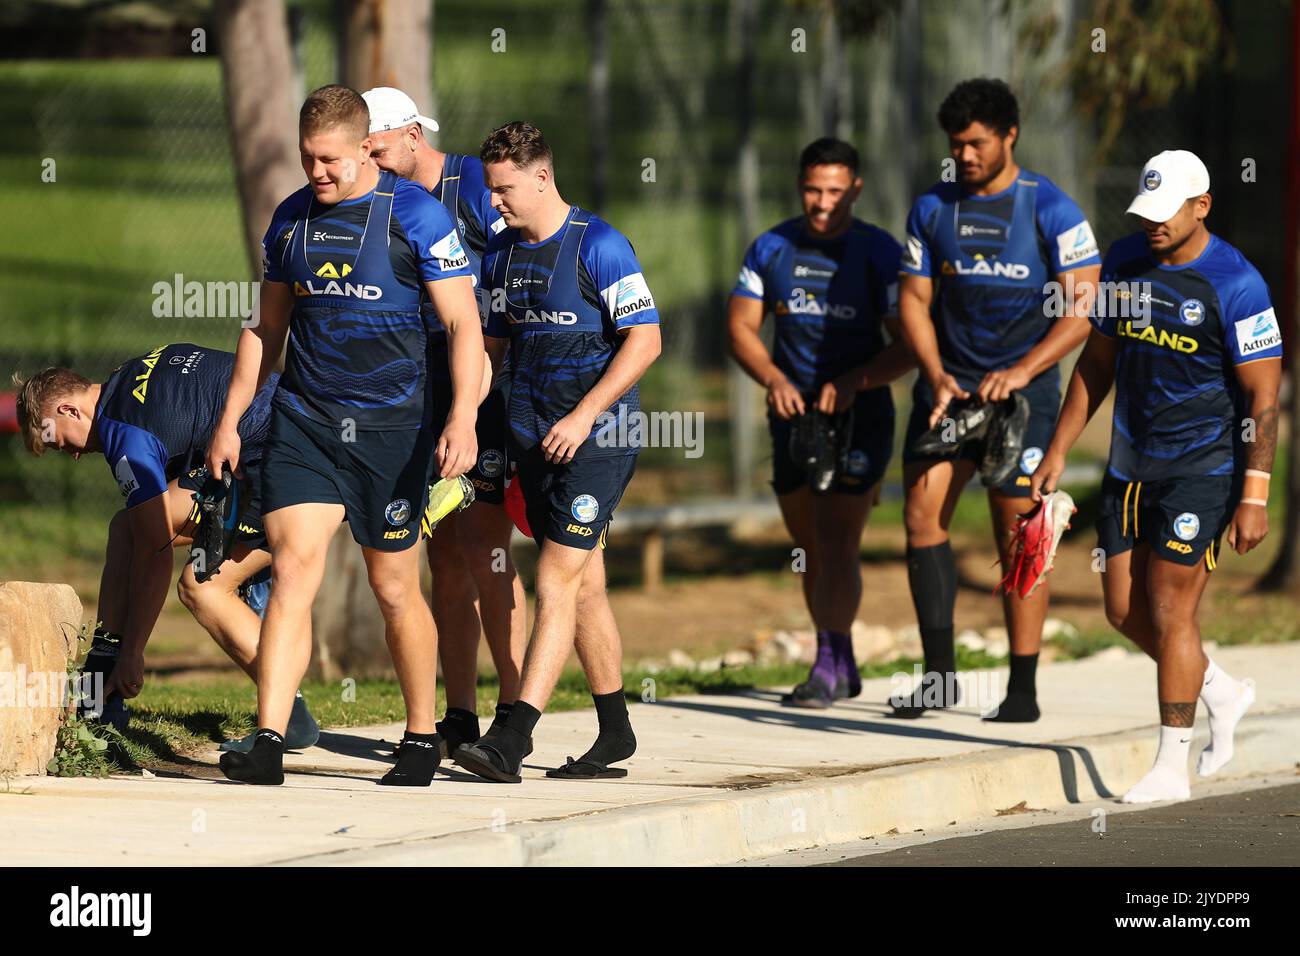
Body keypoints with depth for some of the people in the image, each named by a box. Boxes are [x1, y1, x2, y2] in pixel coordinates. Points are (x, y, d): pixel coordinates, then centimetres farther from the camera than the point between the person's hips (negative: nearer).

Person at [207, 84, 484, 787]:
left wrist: (462, 419, -18)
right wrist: (230, 420, 15)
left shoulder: (416, 214, -5)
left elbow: (462, 322, -7)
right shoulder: (290, 219, 9)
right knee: (292, 569, -12)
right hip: (302, 420, 3)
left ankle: (421, 738, 24)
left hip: (390, 426, -3)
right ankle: (268, 744, -19)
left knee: (394, 590, 6)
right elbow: (267, 328, 19)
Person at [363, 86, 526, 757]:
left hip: (491, 392, -7)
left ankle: (514, 708, -9)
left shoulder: (476, 185, -8)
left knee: (481, 547, -13)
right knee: (445, 557, 5)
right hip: (429, 396, 7)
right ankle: (459, 720, 8)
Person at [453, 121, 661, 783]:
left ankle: (513, 738, -19)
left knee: (557, 581, -12)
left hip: (596, 437, -7)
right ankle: (615, 732, 21)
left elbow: (645, 339, -15)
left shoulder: (598, 246, -11)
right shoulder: (501, 252, 11)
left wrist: (584, 415, -20)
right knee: (584, 585, 12)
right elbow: (493, 341, 21)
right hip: (533, 438, 7)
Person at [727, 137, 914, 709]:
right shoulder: (771, 249, 3)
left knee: (836, 544, -15)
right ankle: (844, 668, 24)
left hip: (860, 414, -5)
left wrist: (854, 381, -24)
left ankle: (826, 668, -16)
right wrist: (774, 379, -15)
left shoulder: (879, 253, -8)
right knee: (810, 548, 11)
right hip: (793, 415, 5)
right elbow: (740, 325, 3)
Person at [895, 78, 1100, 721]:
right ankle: (939, 674, -1)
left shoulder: (1052, 211, -5)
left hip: (1020, 389, -4)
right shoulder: (932, 209, 7)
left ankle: (1024, 690, 2)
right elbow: (913, 300, 9)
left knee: (1018, 535, -4)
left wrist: (1022, 371, -19)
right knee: (921, 510, -8)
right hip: (948, 385, 4)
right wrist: (938, 378, -6)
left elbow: (1082, 310, -8)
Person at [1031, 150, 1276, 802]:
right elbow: (1097, 362, 14)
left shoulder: (1235, 283, -14)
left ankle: (1171, 768, 3)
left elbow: (1262, 396, -13)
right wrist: (1058, 451, 10)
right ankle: (1220, 692, 31)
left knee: (1170, 609, -6)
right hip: (1130, 465, 6)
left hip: (1202, 471, -6)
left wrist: (1254, 496, -17)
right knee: (1125, 609, 7)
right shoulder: (1123, 262, 4)